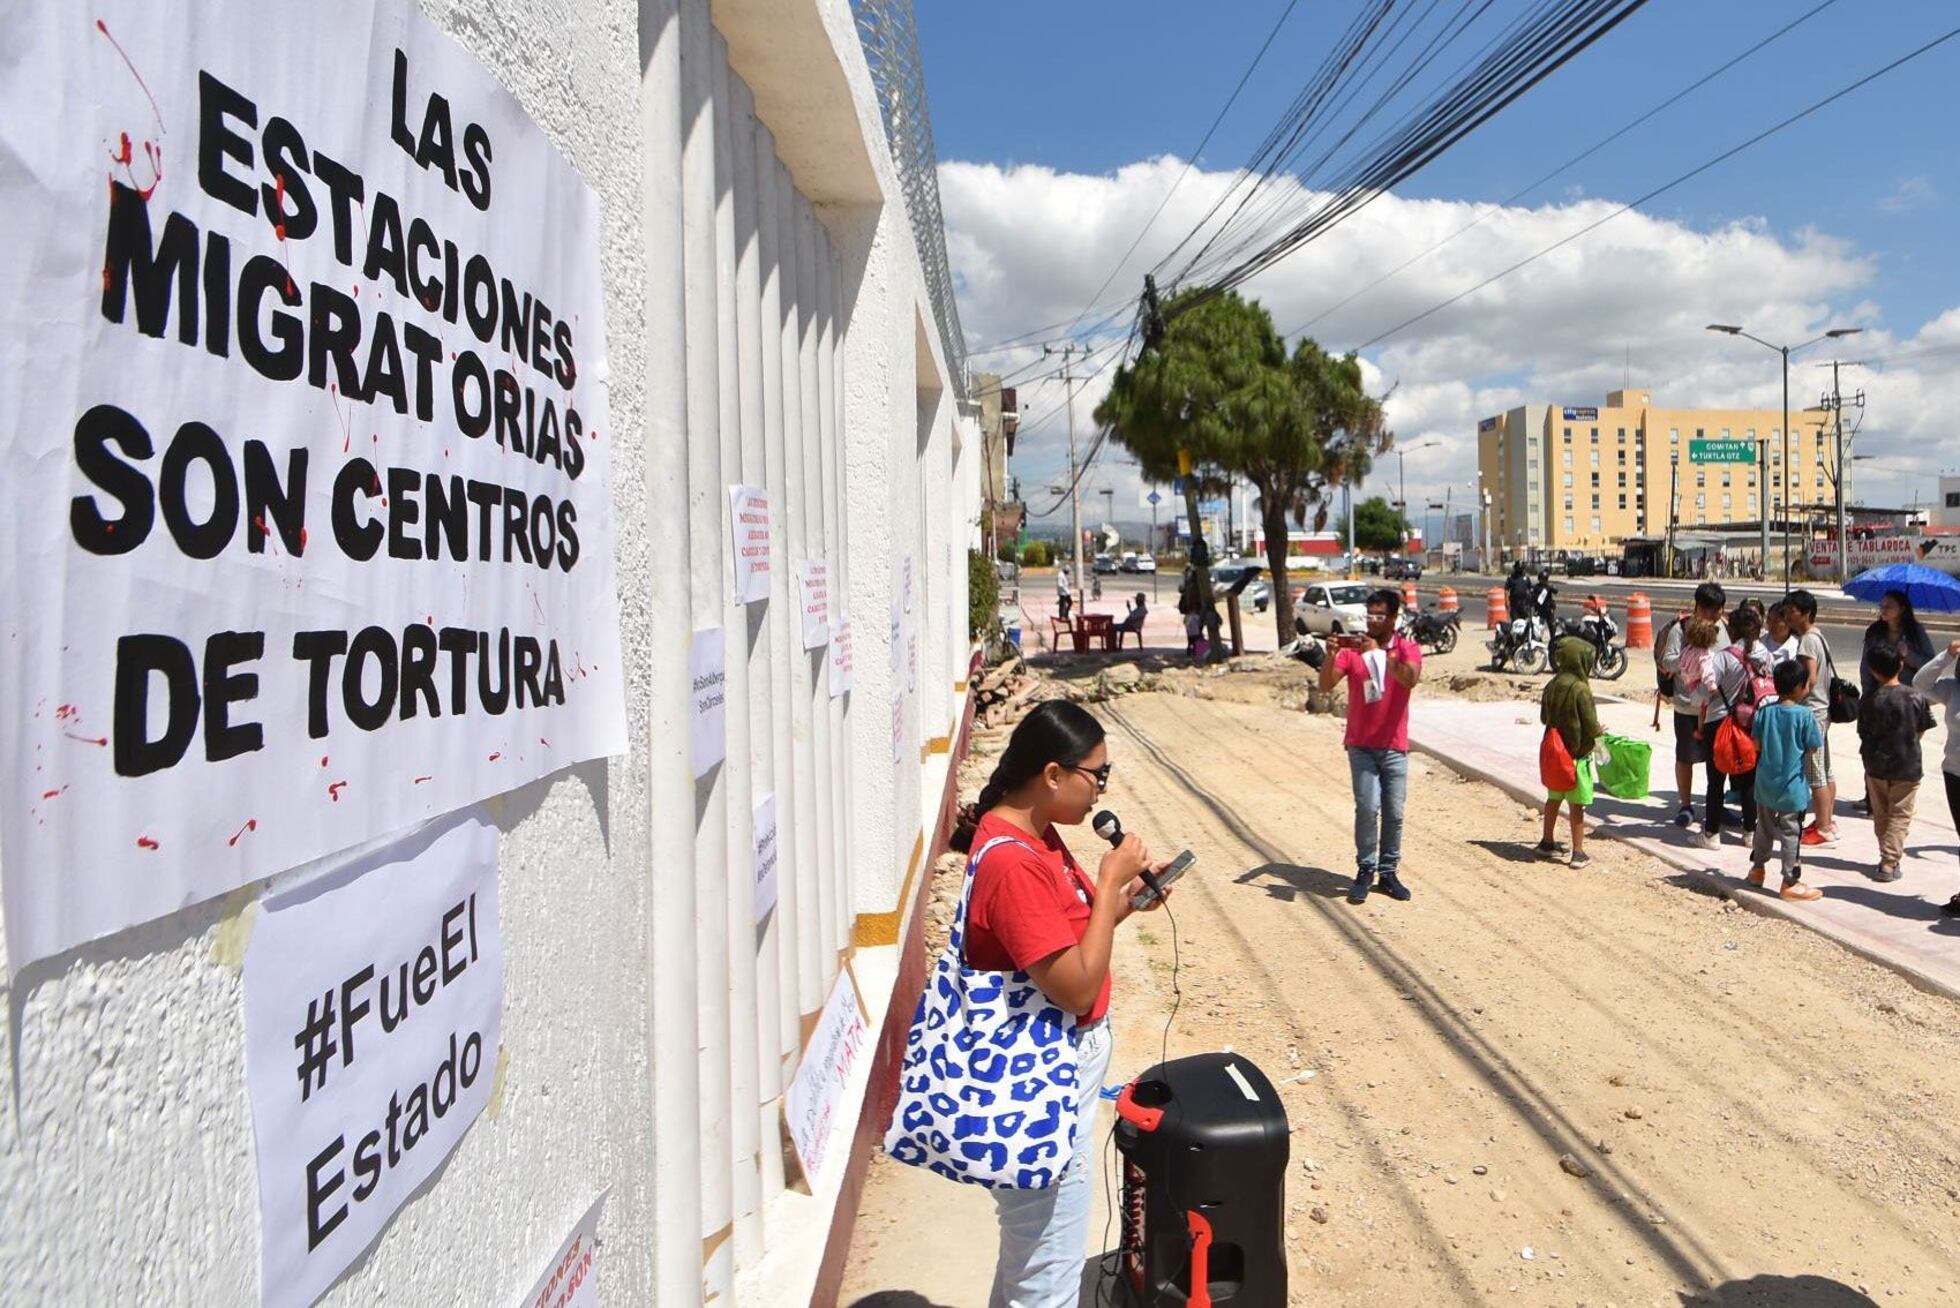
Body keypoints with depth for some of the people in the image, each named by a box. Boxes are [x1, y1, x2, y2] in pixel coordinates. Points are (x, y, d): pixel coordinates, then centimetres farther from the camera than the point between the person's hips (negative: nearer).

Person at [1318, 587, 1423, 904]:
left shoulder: (1407, 648, 1)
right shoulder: (1352, 649, 1)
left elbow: (1410, 678, -21)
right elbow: (1325, 685, -10)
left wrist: (1379, 652, -30)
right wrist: (1331, 655, -26)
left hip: (1394, 746, 1)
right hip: (1361, 745, -1)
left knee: (1394, 812, 4)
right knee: (1368, 807, -11)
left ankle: (1389, 871, 18)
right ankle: (1365, 871, 2)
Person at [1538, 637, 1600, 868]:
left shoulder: (1552, 686, 2)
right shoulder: (1580, 689, -19)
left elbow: (1544, 718, 11)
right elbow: (1591, 724, -18)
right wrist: (1598, 731, 3)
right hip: (1577, 753, -7)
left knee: (1553, 798, 20)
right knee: (1577, 804, 0)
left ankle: (1547, 842, 31)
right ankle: (1578, 852, 4)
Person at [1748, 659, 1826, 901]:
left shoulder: (1764, 711, -3)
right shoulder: (1804, 714, -14)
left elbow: (1757, 744, 1)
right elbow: (1813, 747, -9)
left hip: (1765, 782, 4)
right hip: (1792, 784, -4)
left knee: (1764, 827, 20)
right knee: (1791, 833, 3)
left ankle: (1757, 869, 34)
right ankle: (1791, 883, 8)